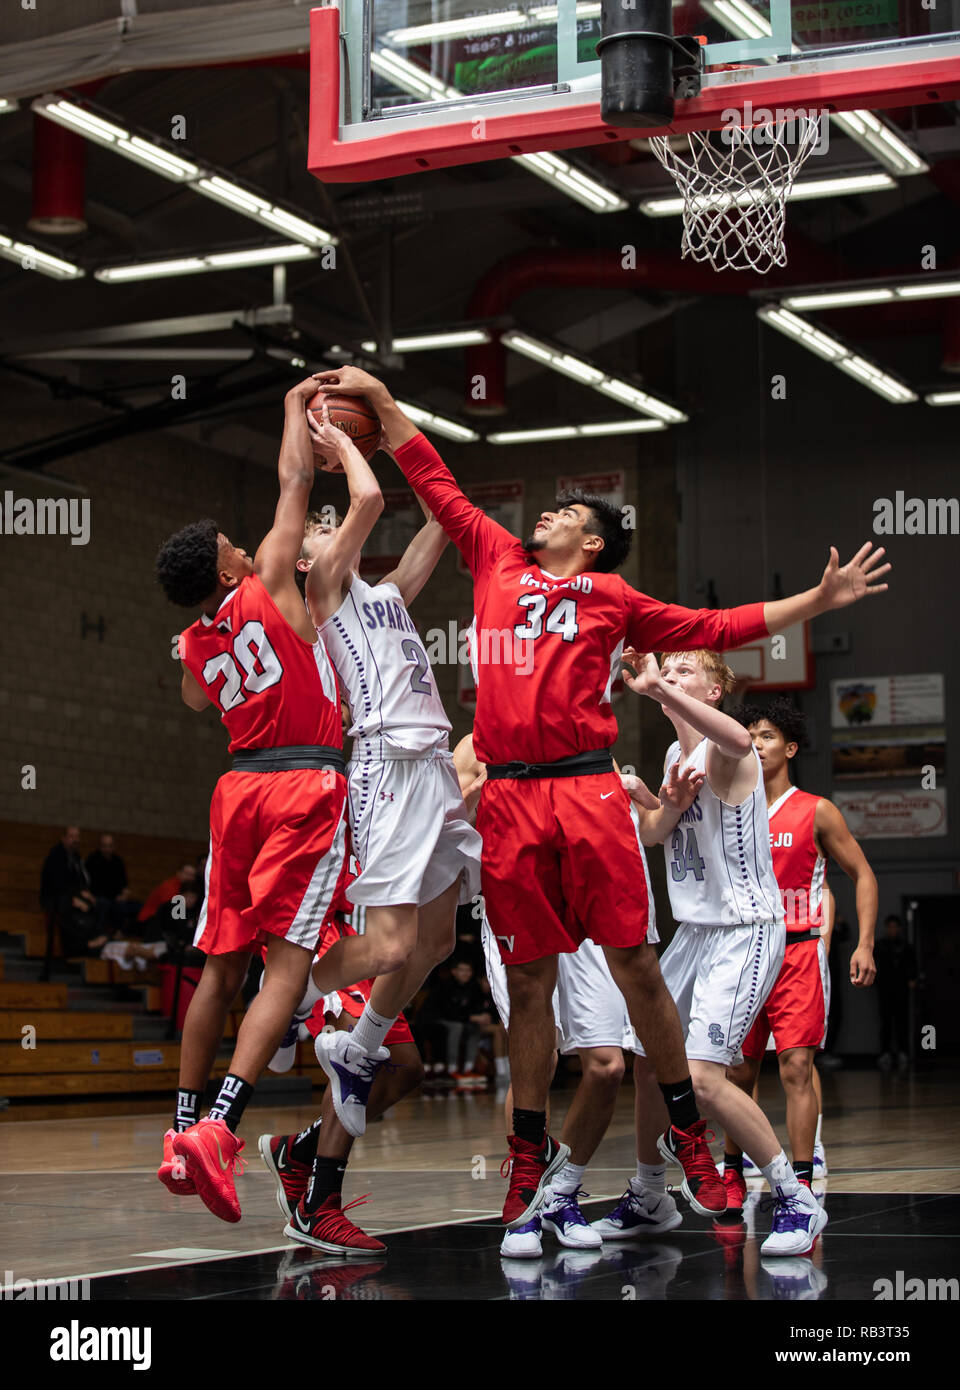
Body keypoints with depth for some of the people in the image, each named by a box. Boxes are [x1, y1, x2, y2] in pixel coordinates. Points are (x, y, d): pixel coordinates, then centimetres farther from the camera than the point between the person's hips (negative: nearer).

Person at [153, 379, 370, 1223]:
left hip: (240, 788, 6)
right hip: (307, 787, -6)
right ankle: (218, 1128, -22)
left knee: (222, 965, 13)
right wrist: (305, 418, 16)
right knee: (287, 964, -9)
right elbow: (295, 481, -2)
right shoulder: (271, 584, -4)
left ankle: (183, 1132, 16)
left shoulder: (195, 649, 11)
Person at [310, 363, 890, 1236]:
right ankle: (532, 1148, 15)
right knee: (529, 978, 5)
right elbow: (438, 485, 24)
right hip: (510, 800, 2)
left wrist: (817, 601, 10)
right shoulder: (497, 561, 18)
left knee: (634, 966, -2)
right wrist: (380, 399, 25)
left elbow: (714, 629, 15)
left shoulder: (612, 598, 13)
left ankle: (688, 1129, 10)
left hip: (589, 792, -2)